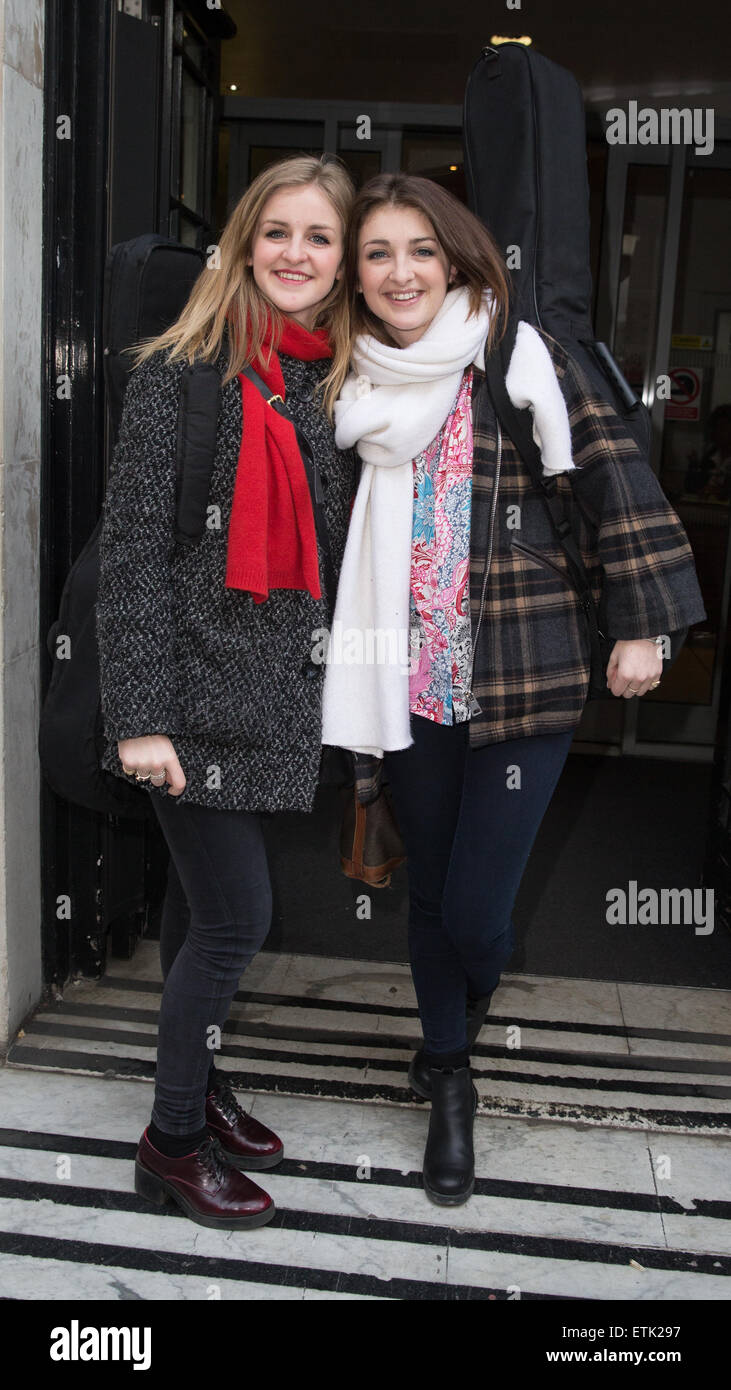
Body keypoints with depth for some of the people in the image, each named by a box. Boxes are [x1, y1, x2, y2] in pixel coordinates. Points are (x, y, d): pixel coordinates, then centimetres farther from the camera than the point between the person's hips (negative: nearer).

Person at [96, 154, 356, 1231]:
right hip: (194, 689, -5)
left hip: (277, 696, 6)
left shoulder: (340, 384, 9)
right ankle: (173, 1142, 18)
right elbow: (132, 542, -12)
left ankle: (195, 1084, 37)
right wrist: (138, 713, -17)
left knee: (201, 901, 19)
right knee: (236, 917, -2)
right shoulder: (182, 368, -8)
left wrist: (343, 693, 11)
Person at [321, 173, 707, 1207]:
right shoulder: (352, 382, 7)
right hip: (411, 684, 4)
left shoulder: (521, 360, -5)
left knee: (476, 908, -2)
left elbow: (614, 481, -5)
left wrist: (642, 623, -6)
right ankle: (451, 1083, 39)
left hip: (523, 685, -3)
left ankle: (459, 1028, 36)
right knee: (430, 891, 15)